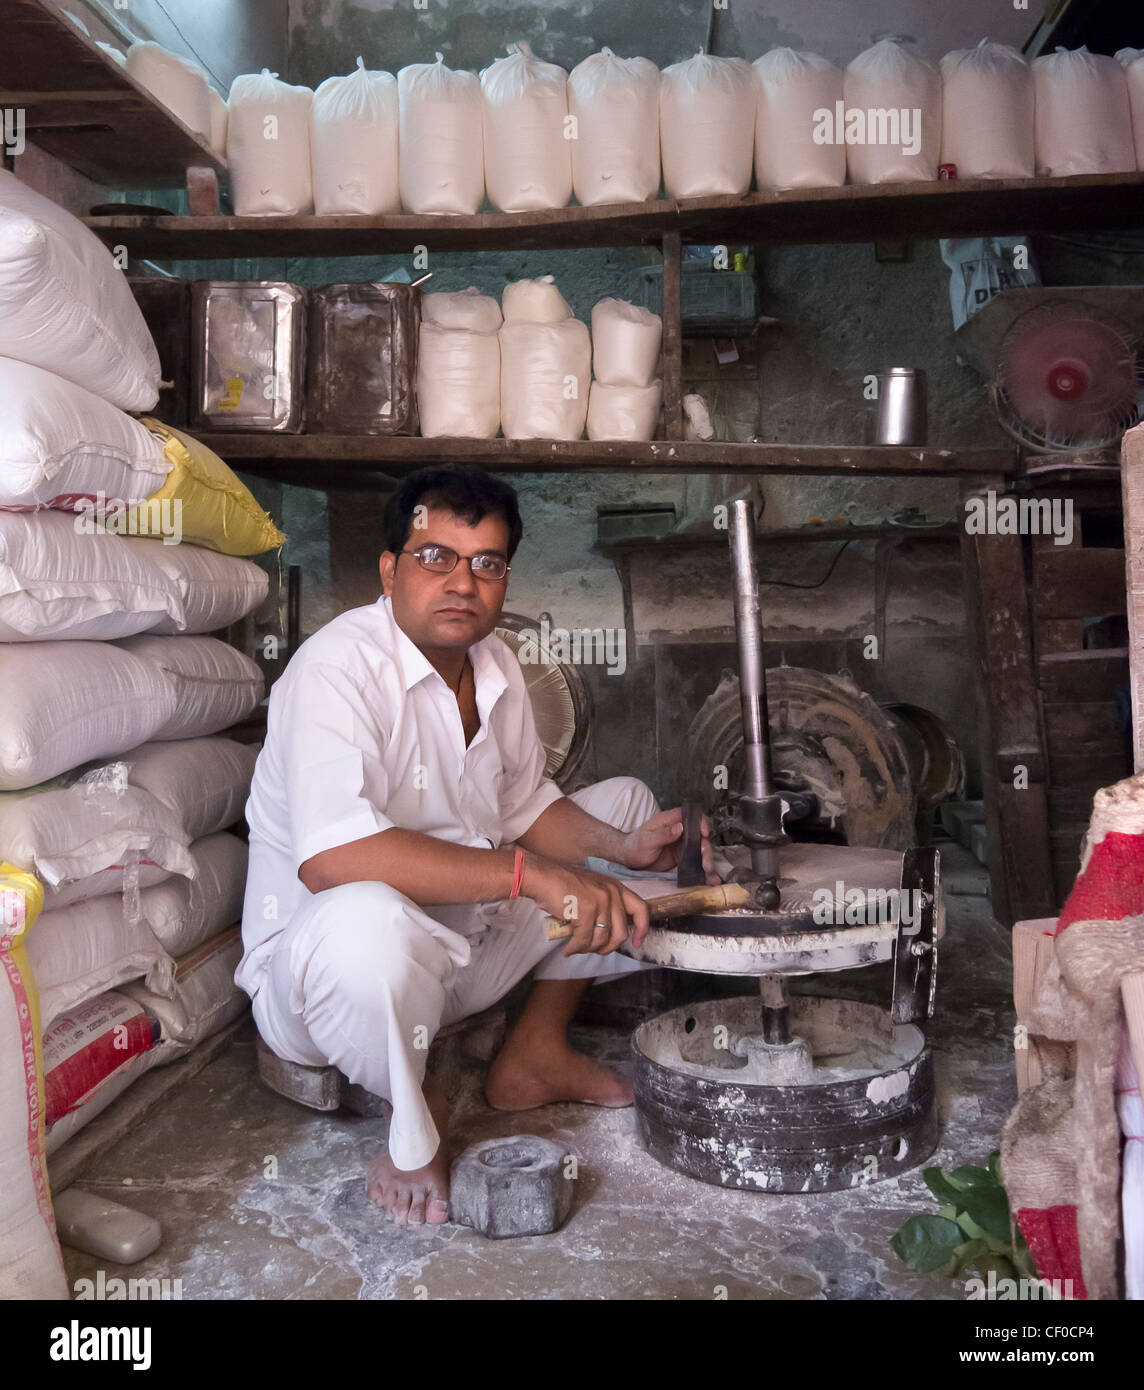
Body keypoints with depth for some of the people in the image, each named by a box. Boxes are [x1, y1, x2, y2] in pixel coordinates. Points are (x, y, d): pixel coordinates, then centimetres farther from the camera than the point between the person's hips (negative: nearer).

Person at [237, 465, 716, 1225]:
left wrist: (625, 847, -8)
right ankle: (415, 1120, -8)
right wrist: (530, 873, -40)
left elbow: (526, 807, 12)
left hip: (468, 946, 8)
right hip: (315, 964, -7)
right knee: (364, 921, -43)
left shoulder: (497, 664, 2)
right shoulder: (339, 665, -24)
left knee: (623, 803, 9)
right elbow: (329, 856, -39)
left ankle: (536, 1051, 12)